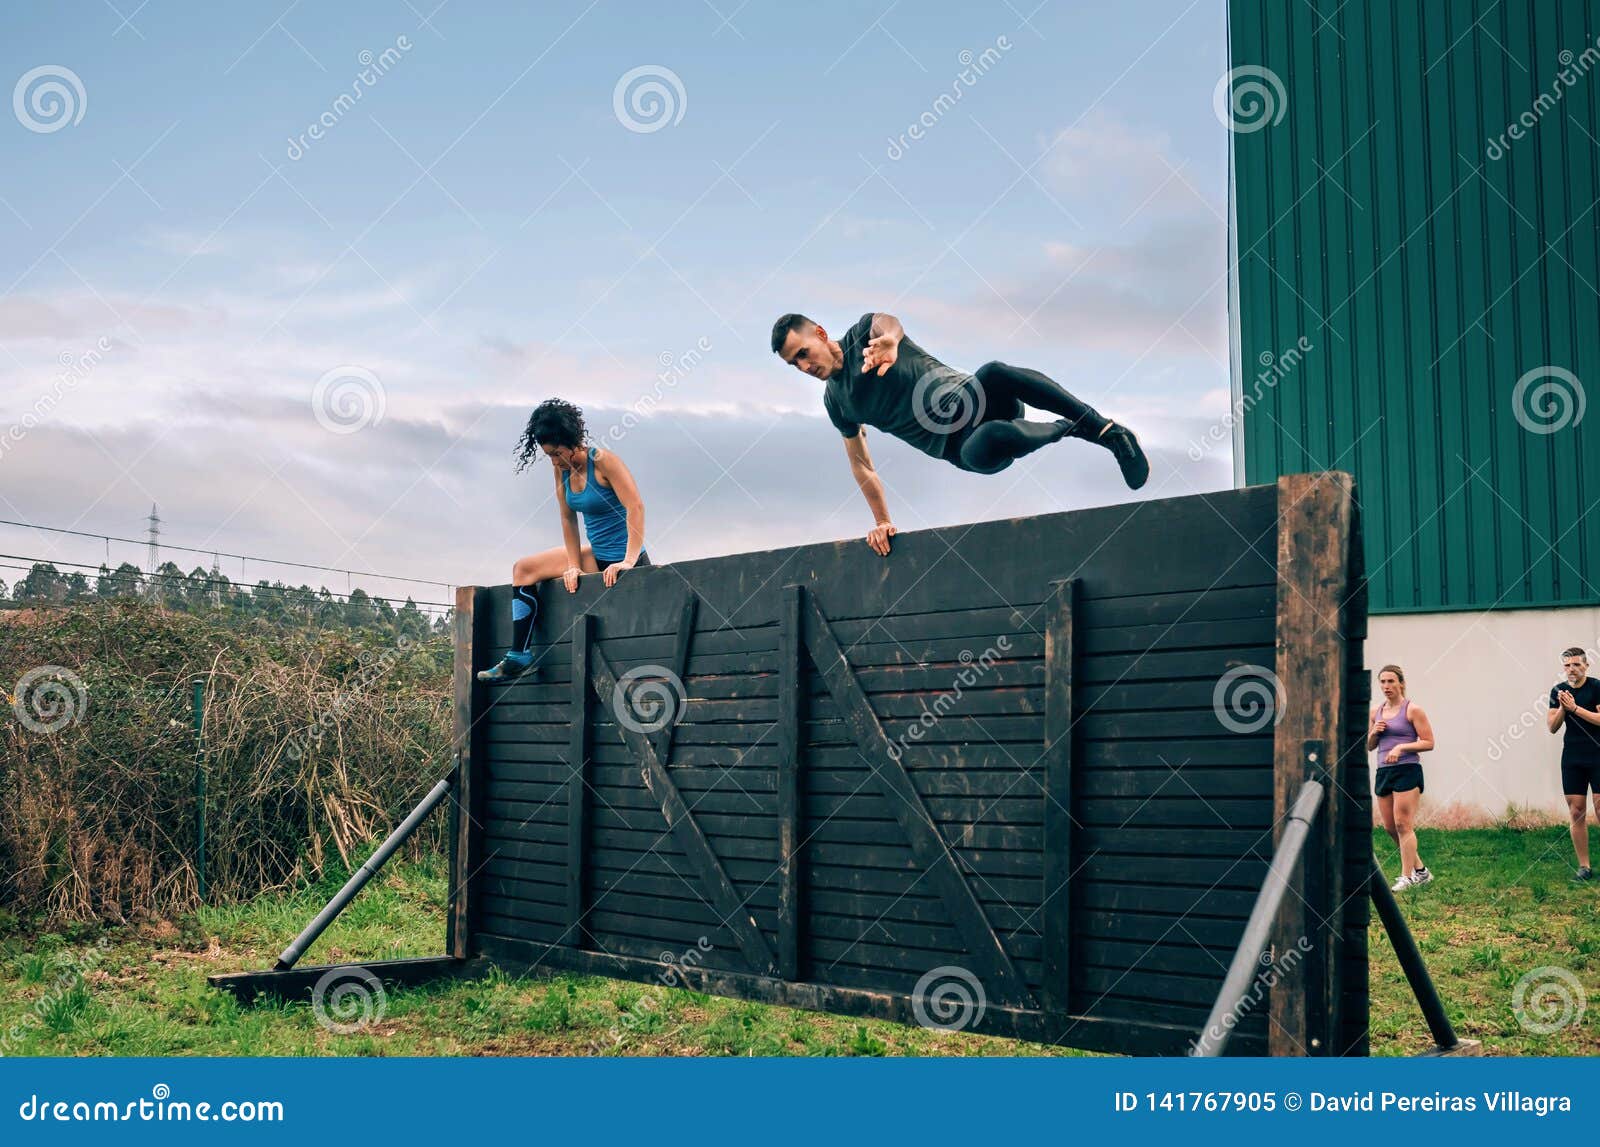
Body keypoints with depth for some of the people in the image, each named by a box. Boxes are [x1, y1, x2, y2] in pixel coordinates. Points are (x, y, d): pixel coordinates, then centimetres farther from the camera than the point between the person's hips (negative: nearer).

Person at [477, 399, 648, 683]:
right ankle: (519, 656, 2)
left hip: (623, 560, -9)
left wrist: (628, 561, -29)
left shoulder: (603, 461, -19)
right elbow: (568, 519, 4)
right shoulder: (562, 469, 2)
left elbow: (636, 507, -24)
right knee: (523, 569, 6)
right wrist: (574, 565, -5)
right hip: (596, 556, 9)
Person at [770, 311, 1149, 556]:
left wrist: (889, 339, -50)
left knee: (997, 373, -38)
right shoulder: (836, 402, 11)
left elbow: (889, 323, -24)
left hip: (971, 397, -1)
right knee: (989, 444, -37)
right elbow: (860, 463, 18)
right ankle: (1068, 430, -11)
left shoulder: (866, 330, 1)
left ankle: (1110, 431, -24)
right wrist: (881, 522, 9)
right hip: (962, 447, 1)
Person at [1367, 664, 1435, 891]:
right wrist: (1374, 733, -2)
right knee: (1389, 827, 7)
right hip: (1383, 771, 7)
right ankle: (1421, 870, 22)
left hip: (1407, 770, -7)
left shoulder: (1412, 709, -5)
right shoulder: (1376, 712, 13)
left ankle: (1407, 876, -4)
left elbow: (1428, 743, -8)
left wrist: (1401, 747, -19)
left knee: (1403, 824, -10)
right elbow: (1368, 747, 19)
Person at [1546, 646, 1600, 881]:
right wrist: (1562, 708, -11)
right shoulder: (1558, 691, 8)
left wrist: (1575, 708, -19)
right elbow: (1552, 727, 5)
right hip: (1572, 758, 4)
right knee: (1576, 813, 3)